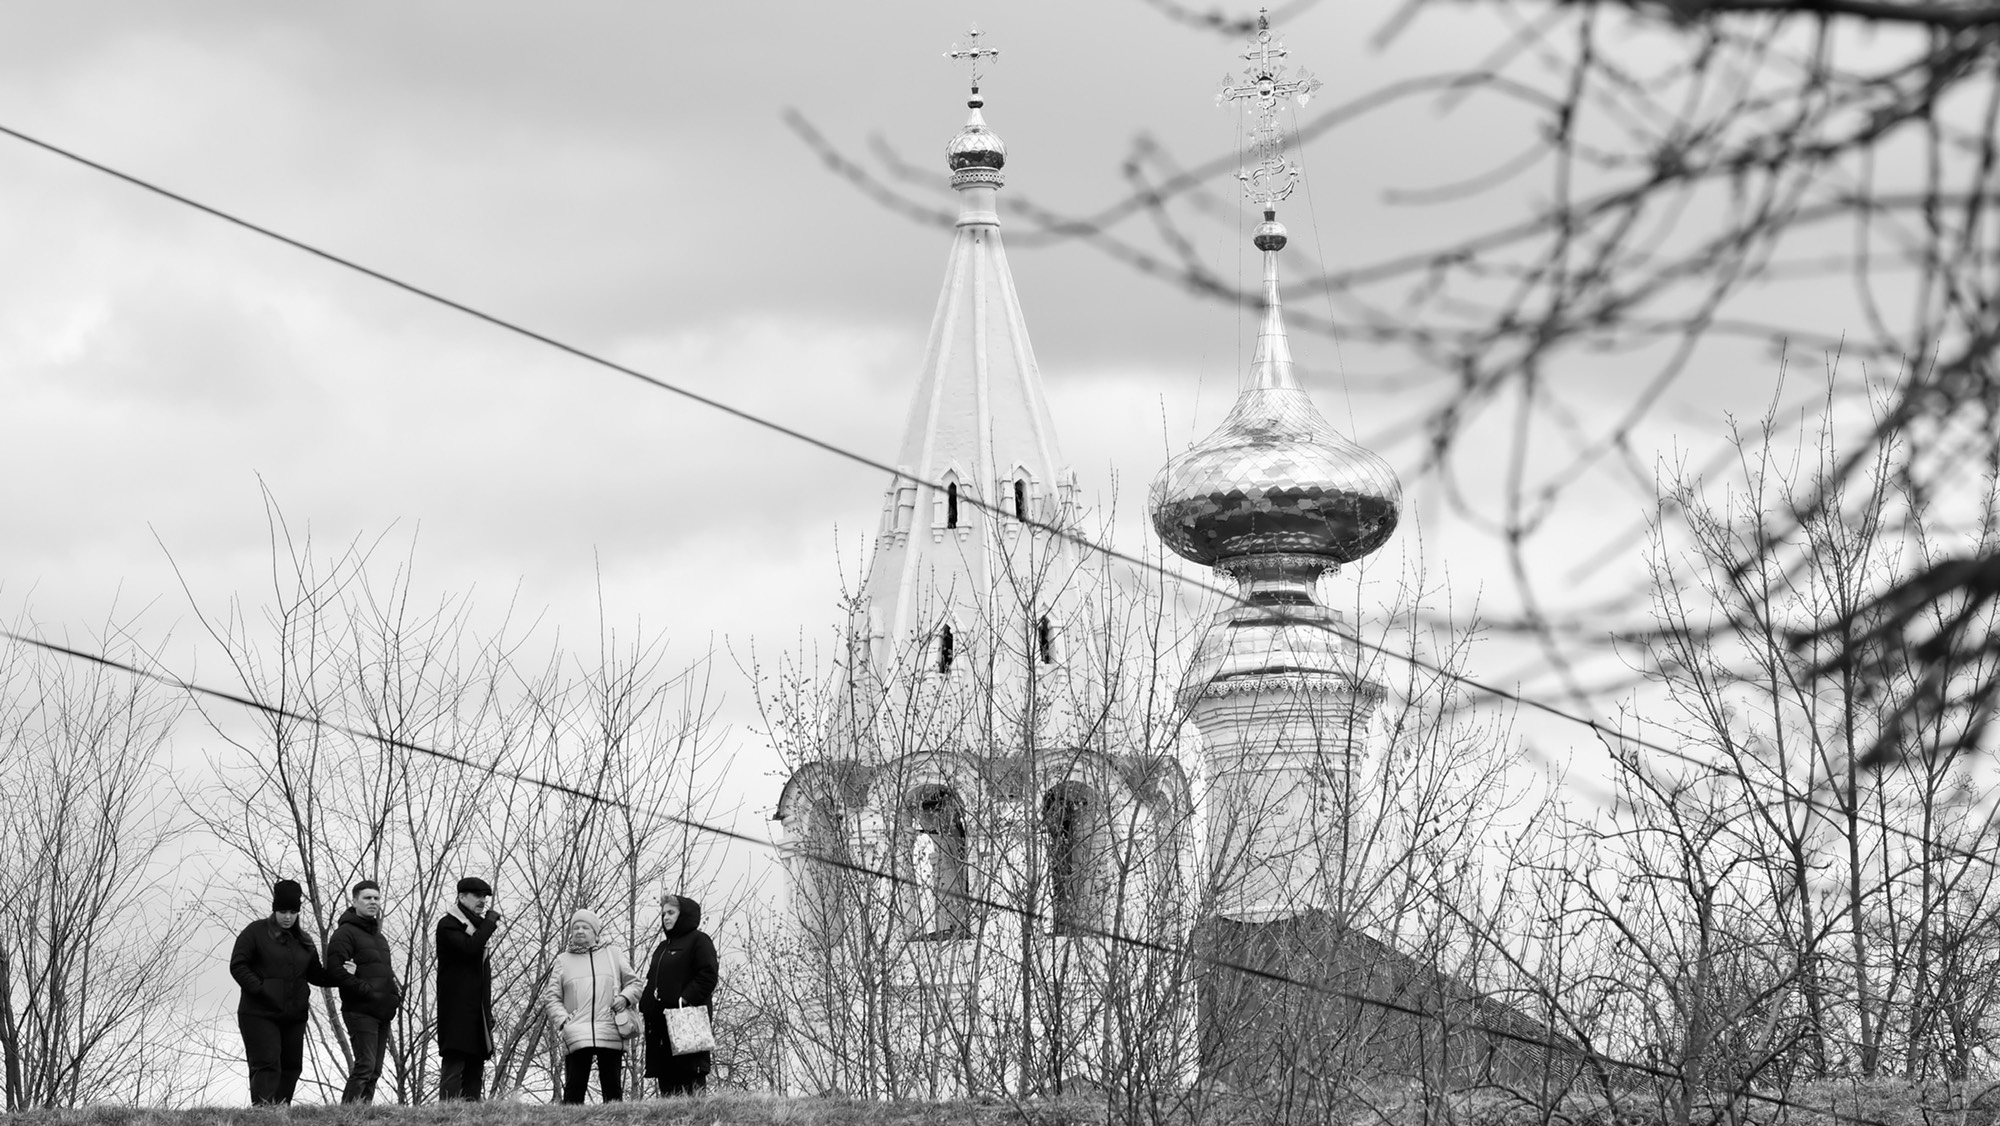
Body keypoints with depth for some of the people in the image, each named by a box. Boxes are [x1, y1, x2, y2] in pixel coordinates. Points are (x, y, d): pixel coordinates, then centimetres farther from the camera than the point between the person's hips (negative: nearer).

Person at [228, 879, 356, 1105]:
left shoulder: (303, 941, 16)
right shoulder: (256, 932, -2)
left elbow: (315, 974, 19)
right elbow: (237, 966, -7)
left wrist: (341, 975, 1)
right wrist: (259, 989, -20)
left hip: (294, 1016, 6)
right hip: (259, 1014, -6)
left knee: (291, 1067, 6)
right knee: (267, 1065, -16)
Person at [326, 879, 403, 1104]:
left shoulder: (380, 939, 24)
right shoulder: (345, 934, -5)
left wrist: (395, 993, 10)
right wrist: (368, 991, -20)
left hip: (382, 1012, 9)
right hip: (360, 1010, -9)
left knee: (374, 1071, 6)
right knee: (365, 1066, -17)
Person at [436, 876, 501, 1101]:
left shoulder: (479, 926, 24)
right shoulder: (448, 926, -3)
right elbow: (469, 947, -23)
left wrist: (488, 1013, 19)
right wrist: (491, 920, -11)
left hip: (478, 1012, 9)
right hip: (457, 1012, -9)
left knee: (475, 1069, 4)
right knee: (454, 1066, -15)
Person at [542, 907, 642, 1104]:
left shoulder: (613, 954, 16)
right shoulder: (563, 960, 16)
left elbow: (634, 982, 19)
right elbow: (551, 997, 13)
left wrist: (625, 997, -3)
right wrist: (562, 1021, -4)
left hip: (611, 1034, 1)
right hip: (576, 1036, -1)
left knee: (612, 1088, 0)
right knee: (574, 1088, -9)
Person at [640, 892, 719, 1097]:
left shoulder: (699, 941, 1)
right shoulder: (662, 948, 26)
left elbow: (708, 976, -11)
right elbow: (651, 982, 27)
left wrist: (685, 1000, -21)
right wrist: (645, 1005, 8)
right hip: (659, 1022, 8)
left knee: (691, 1080, -13)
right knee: (667, 1081, 4)